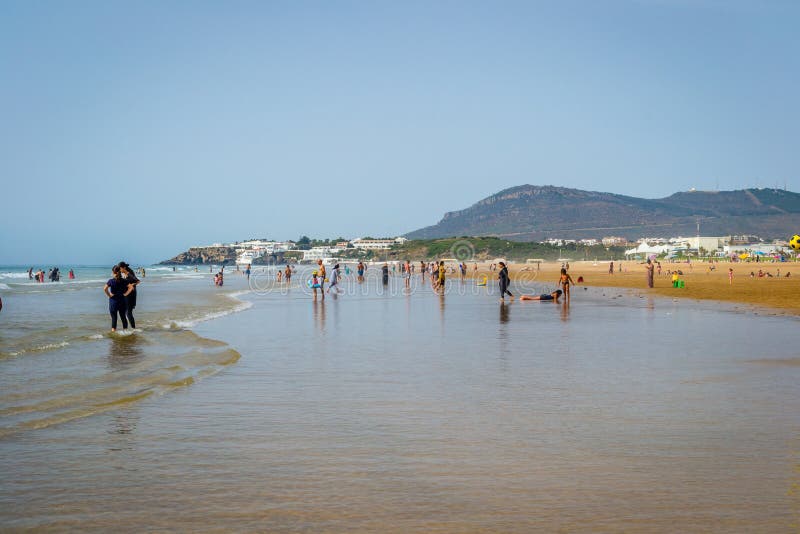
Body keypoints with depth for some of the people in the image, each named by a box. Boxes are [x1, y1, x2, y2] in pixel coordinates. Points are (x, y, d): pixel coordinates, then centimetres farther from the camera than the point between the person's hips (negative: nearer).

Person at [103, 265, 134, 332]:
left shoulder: (111, 281, -9)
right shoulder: (124, 281, -2)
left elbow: (105, 289, -21)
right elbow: (131, 287, -9)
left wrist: (109, 295, -9)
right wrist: (125, 294, -2)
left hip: (113, 301, -3)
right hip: (122, 301, 3)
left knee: (114, 317, 2)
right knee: (123, 316, 14)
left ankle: (113, 330, -1)